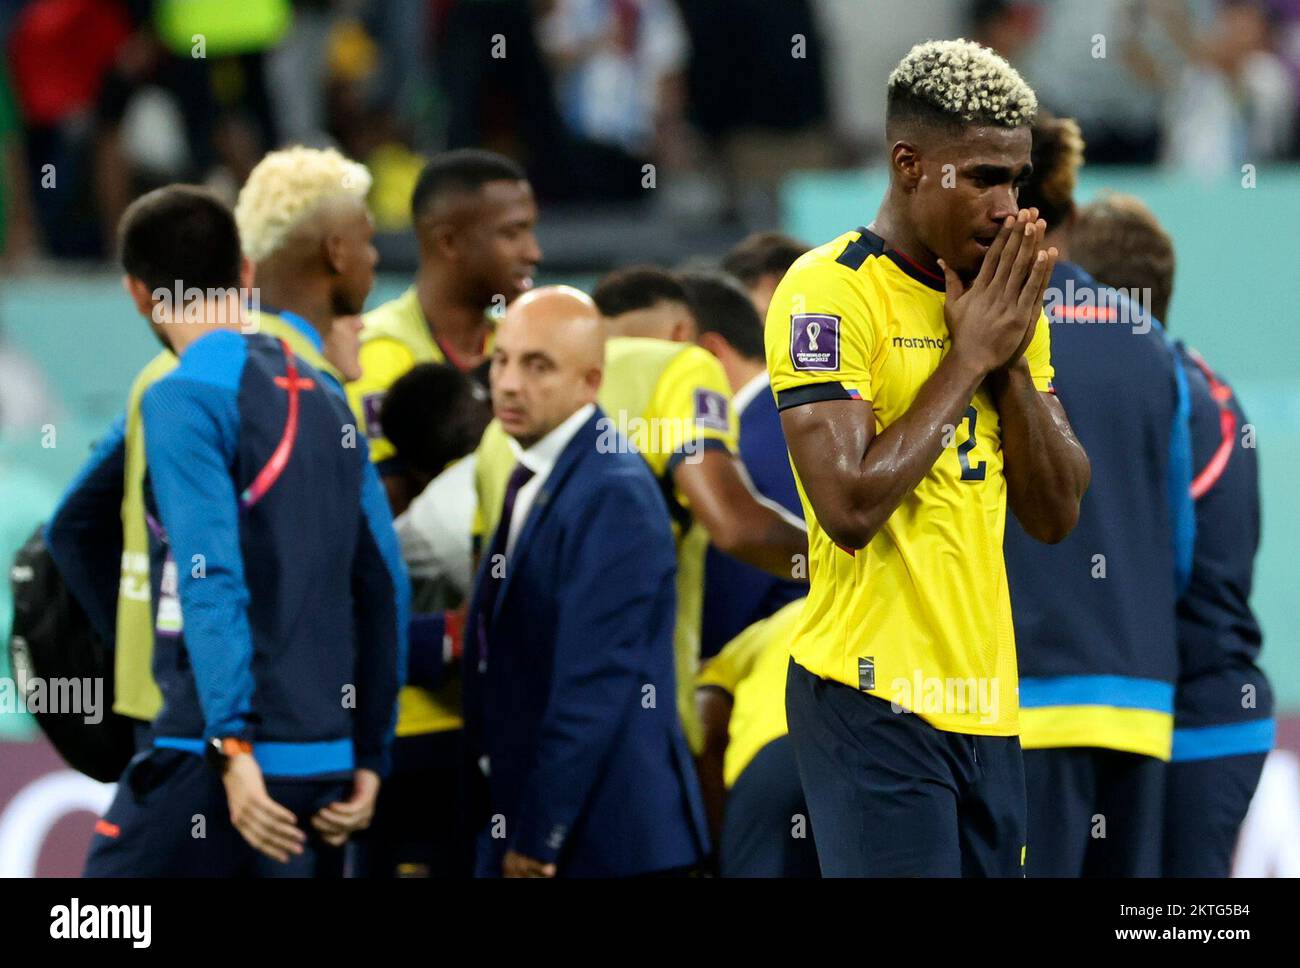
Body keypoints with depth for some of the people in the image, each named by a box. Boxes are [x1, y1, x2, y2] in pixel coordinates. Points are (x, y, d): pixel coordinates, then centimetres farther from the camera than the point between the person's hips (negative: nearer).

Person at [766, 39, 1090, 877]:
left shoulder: (1002, 302, 12)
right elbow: (850, 509, -20)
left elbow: (1055, 515, 9)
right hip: (876, 703, -7)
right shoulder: (830, 292, -11)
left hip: (986, 703, 7)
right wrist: (969, 358, -14)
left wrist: (1013, 358, -4)